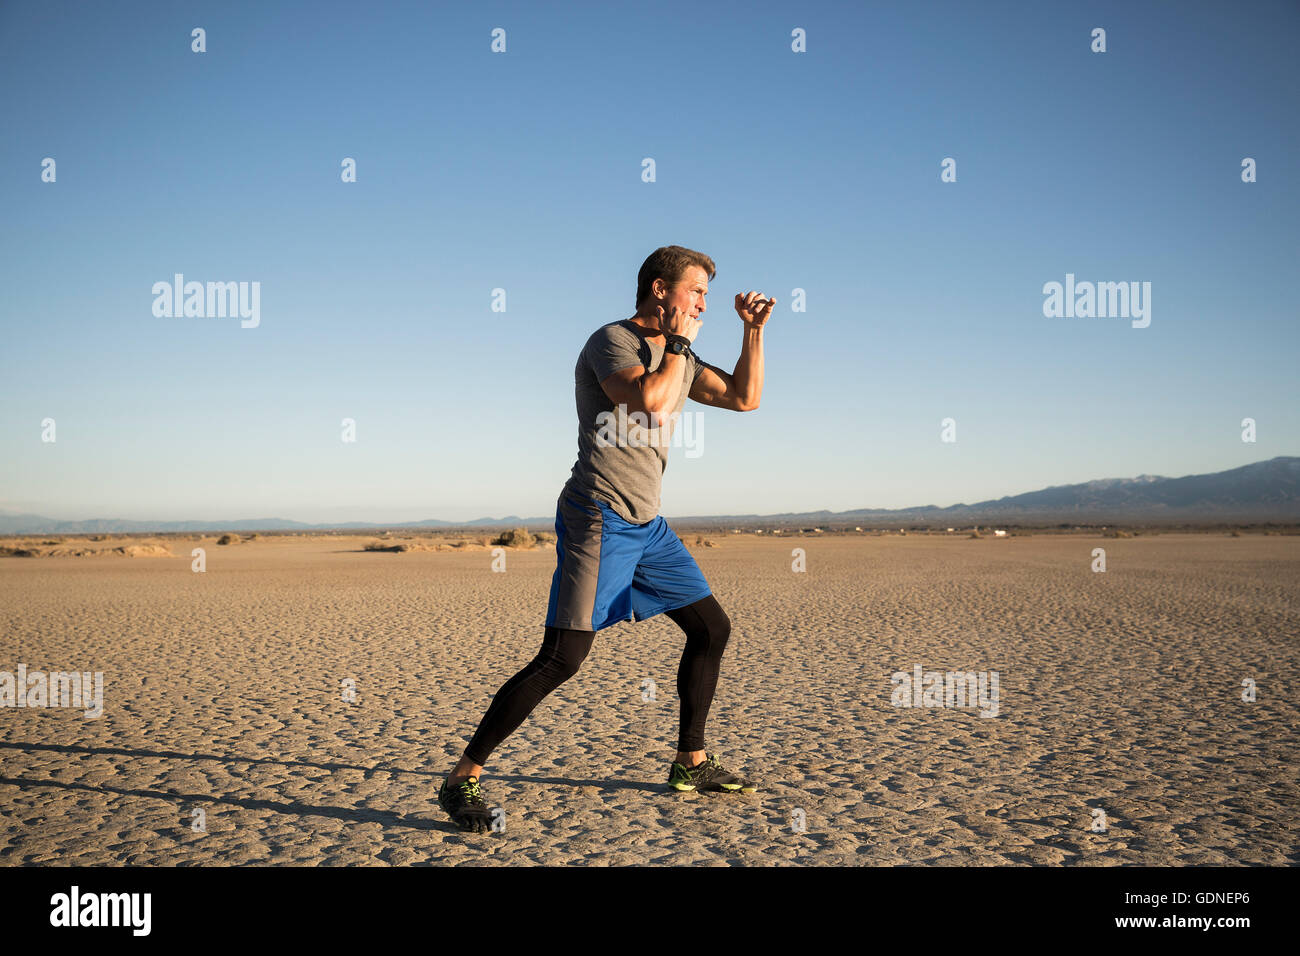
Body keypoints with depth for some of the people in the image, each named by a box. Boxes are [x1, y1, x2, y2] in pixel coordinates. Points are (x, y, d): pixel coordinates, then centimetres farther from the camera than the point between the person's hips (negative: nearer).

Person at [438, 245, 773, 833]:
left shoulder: (677, 356, 18)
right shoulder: (612, 340, -9)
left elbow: (744, 397, 20)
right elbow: (649, 398, -26)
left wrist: (753, 329, 11)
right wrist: (679, 341, -12)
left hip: (646, 524, 9)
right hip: (599, 517, -9)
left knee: (712, 628, 12)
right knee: (563, 656, -16)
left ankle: (691, 763, 25)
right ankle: (462, 779, -7)